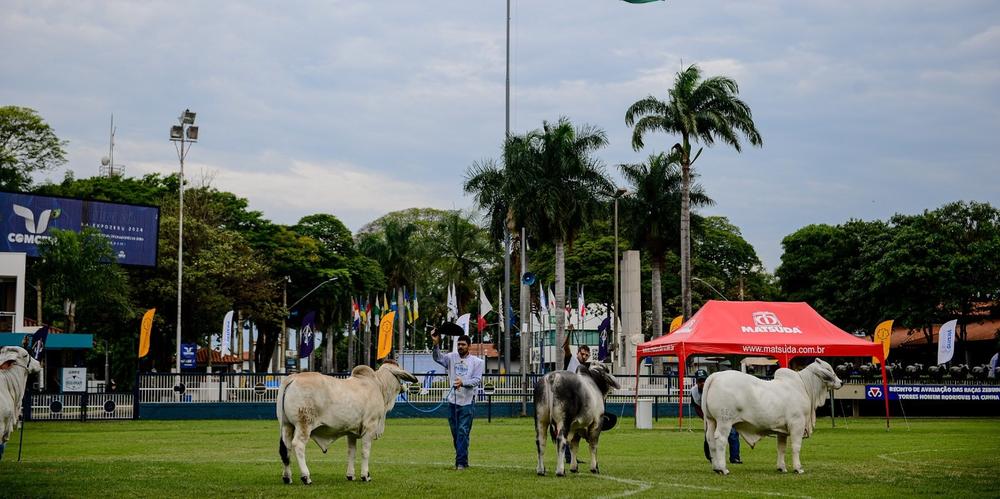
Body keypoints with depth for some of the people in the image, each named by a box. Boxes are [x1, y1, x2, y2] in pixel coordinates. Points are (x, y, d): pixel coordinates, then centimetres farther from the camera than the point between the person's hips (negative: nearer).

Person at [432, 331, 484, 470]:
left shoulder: (476, 361, 1)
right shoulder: (452, 357, 7)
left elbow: (477, 380, -8)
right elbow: (437, 358, -8)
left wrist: (463, 382, -23)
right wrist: (436, 344, -25)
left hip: (467, 402, -4)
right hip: (452, 401, 4)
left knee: (463, 432, -9)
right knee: (455, 433, 10)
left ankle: (461, 462, -8)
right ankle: (463, 460, 20)